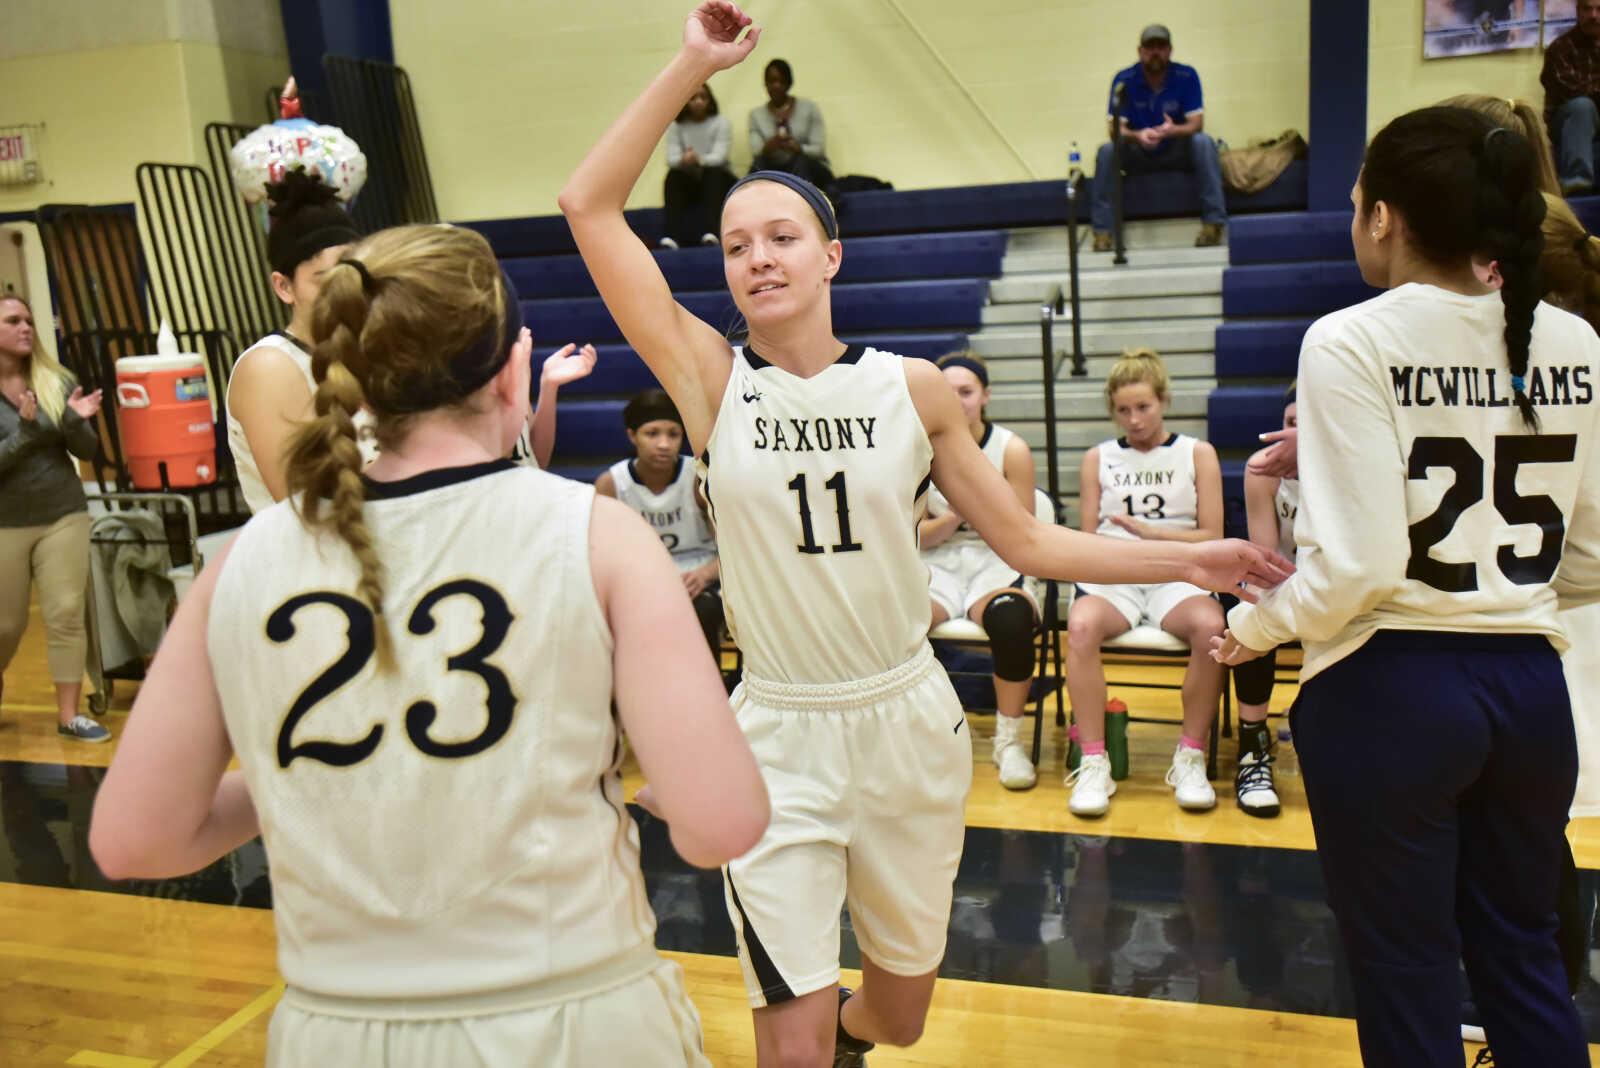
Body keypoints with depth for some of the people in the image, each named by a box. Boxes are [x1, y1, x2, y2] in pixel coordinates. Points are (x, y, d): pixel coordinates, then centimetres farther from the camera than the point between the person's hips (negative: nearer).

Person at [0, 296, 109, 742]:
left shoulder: (57, 381, 0)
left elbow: (87, 451, 1)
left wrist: (76, 421, -17)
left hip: (65, 515, 1)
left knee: (66, 615, -1)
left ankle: (69, 715, 7)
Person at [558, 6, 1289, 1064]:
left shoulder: (911, 388, -4)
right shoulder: (712, 380, -8)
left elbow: (1025, 541, 2)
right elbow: (590, 206, -14)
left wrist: (1187, 559, -4)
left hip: (911, 722, 2)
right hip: (780, 739, -2)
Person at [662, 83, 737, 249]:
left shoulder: (721, 124, -2)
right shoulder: (676, 126, 4)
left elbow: (719, 157, -16)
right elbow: (671, 159, -8)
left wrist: (699, 159, -38)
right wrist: (683, 160, -34)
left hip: (716, 180, -1)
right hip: (688, 181, 2)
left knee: (714, 172, -33)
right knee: (673, 175, -28)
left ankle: (710, 233, -48)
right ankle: (671, 236, -44)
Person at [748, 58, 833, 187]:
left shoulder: (808, 108, 3)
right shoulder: (756, 114, 8)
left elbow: (819, 150, -6)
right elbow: (756, 154, -4)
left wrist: (797, 148, -28)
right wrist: (768, 147, -28)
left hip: (809, 171, -1)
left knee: (801, 161, -34)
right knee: (759, 164, -29)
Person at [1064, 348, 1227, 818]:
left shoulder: (1198, 454, 13)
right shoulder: (1098, 458, 17)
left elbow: (1211, 537, 5)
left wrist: (1150, 531, -9)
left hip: (1175, 574, 0)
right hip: (1112, 574, 1)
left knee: (1211, 626, -36)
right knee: (1081, 626, -35)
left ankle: (1191, 757, -18)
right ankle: (1093, 762, -26)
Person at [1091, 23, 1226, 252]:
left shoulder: (1186, 76, -8)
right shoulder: (1124, 80, -8)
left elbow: (1197, 123, -15)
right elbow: (1116, 128, -15)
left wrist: (1174, 130, -38)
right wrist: (1138, 135, -38)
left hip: (1177, 154, 0)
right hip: (1138, 157, 0)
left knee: (1204, 142, -29)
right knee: (1106, 151, -27)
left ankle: (1213, 223, -29)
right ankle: (1102, 231, -26)